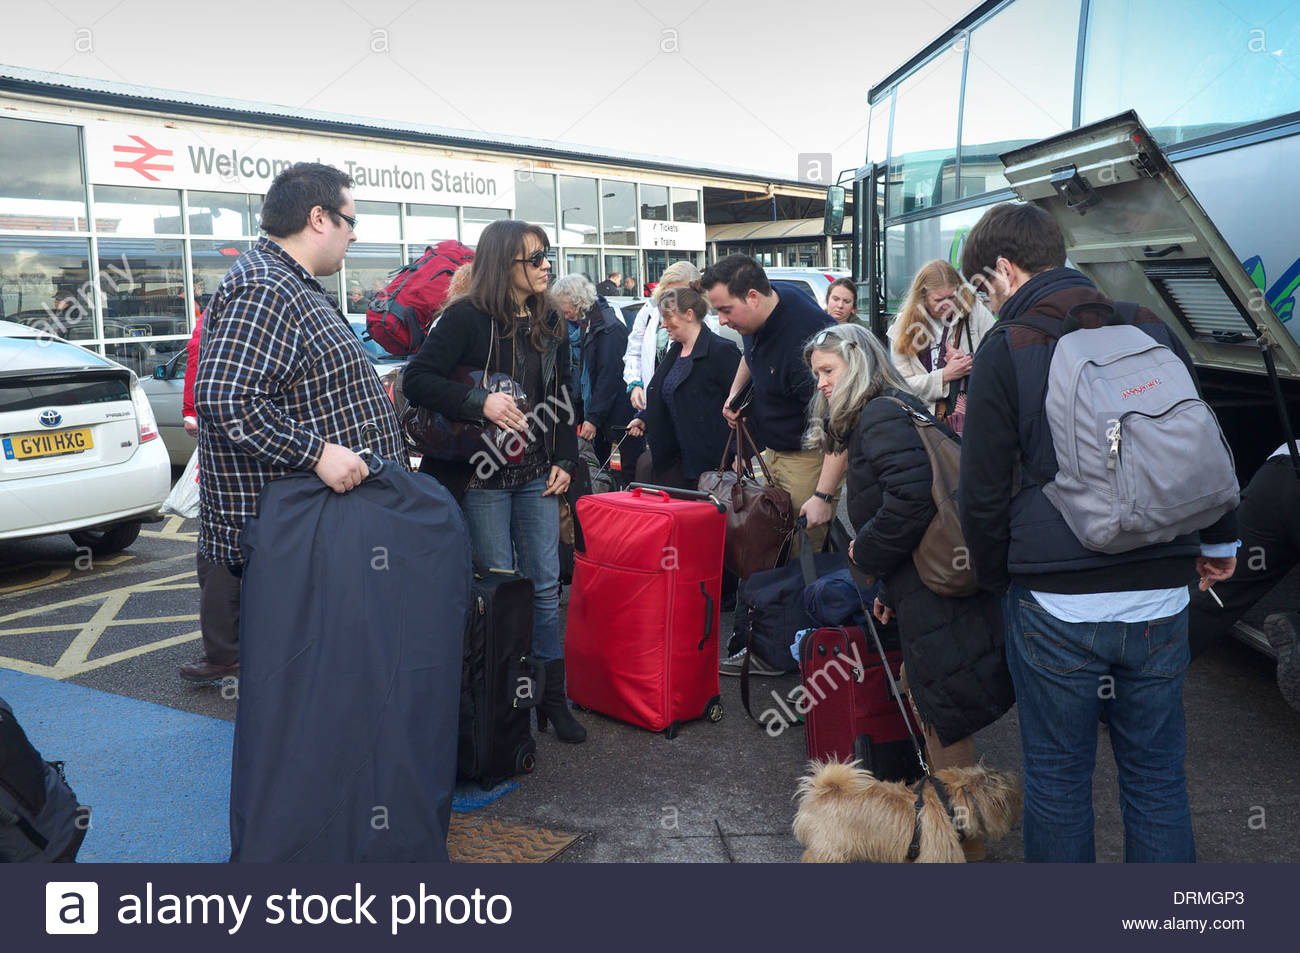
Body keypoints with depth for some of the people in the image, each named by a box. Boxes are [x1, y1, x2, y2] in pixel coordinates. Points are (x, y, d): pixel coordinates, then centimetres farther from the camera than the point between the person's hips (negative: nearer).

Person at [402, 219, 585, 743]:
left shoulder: (549, 322, 10)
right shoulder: (466, 318, -9)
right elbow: (417, 379, -15)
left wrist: (565, 460, 7)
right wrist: (479, 402, -27)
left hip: (537, 476, 5)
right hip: (482, 477, -5)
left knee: (545, 586, 7)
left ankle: (552, 696, 19)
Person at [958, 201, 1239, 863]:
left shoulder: (1006, 348, -6)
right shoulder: (1150, 329, 7)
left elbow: (983, 493, -6)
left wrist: (995, 579, 10)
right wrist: (1218, 541, 30)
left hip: (1056, 605, -4)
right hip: (1160, 599, 5)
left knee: (1057, 778, 11)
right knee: (1157, 778, 16)